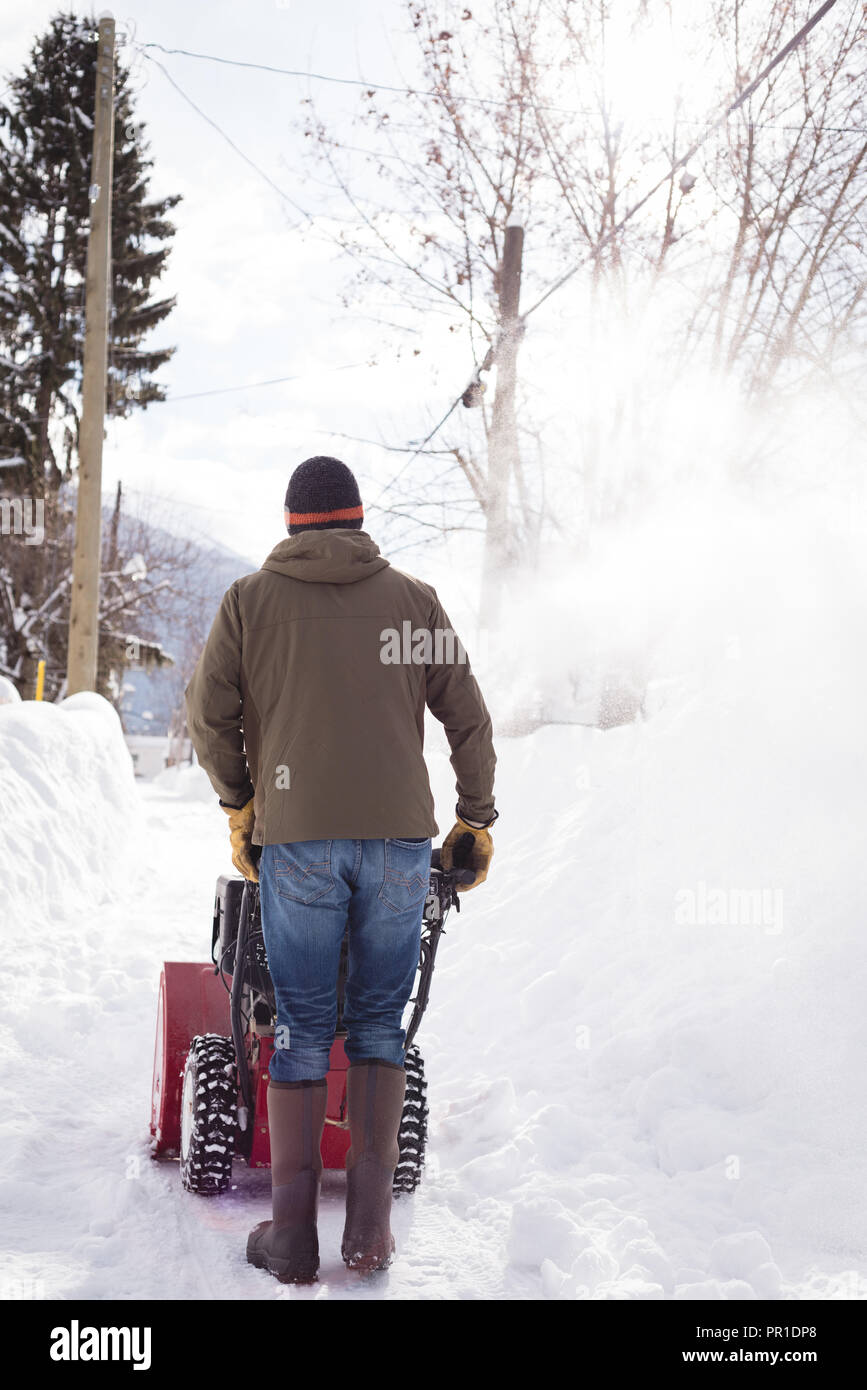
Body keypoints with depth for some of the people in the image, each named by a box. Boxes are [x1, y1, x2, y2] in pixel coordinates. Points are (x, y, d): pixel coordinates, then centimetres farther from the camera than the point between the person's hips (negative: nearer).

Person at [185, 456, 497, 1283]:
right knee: (378, 1024, 11)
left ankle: (293, 1235, 8)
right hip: (400, 840, 1)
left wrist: (238, 804, 19)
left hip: (297, 840, -1)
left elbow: (208, 715, 5)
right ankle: (369, 1222, 6)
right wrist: (476, 819, 18)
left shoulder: (251, 599, 7)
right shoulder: (413, 599, 9)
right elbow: (468, 718, 9)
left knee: (301, 1028, 7)